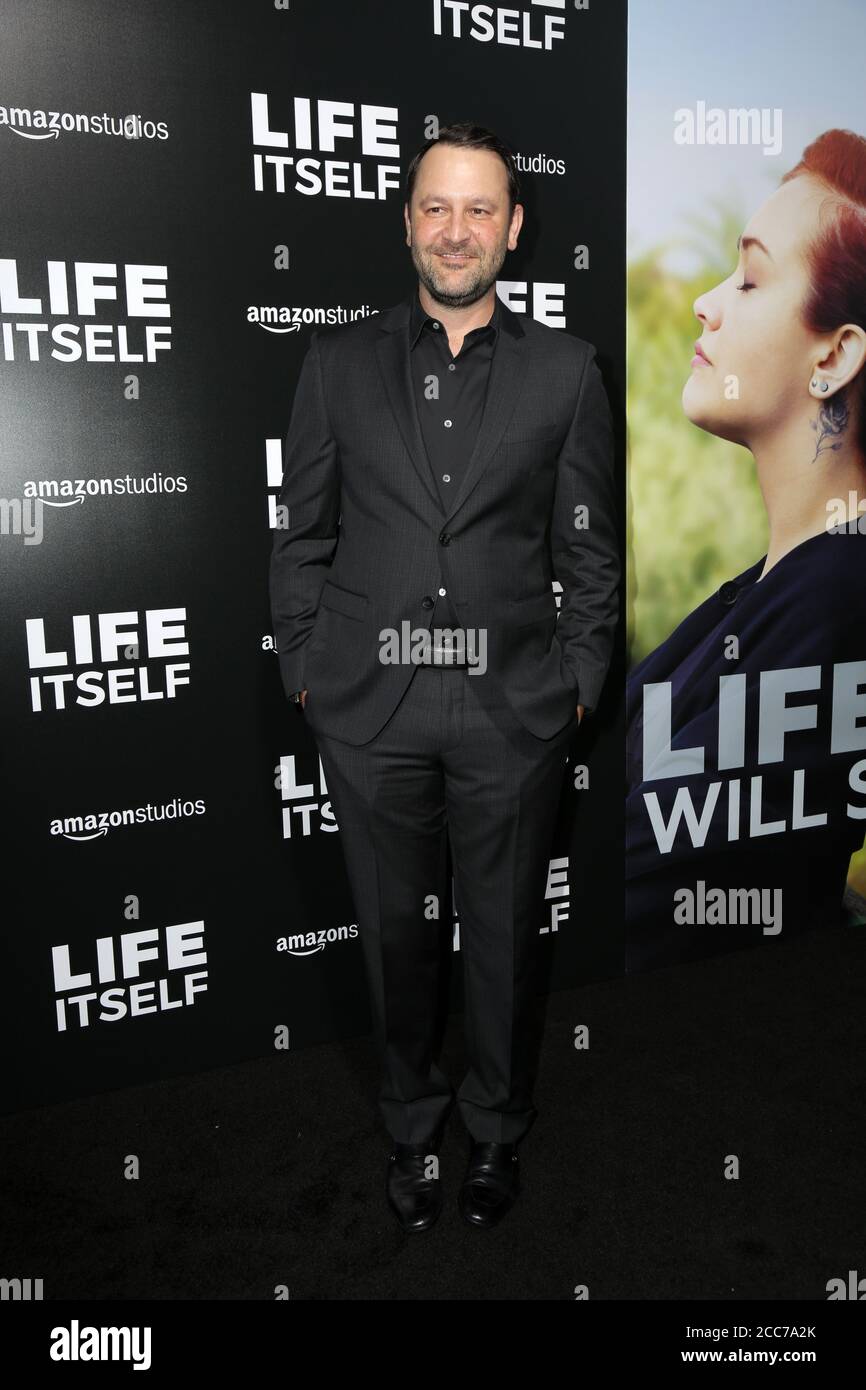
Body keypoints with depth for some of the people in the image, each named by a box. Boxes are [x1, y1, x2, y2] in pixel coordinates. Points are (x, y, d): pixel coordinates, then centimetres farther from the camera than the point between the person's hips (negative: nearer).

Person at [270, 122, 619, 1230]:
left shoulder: (564, 371, 4)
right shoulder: (339, 361, 5)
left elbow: (588, 545, 6)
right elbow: (301, 534, 6)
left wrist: (581, 678, 2)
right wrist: (304, 669, 3)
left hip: (511, 706, 0)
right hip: (370, 706, 1)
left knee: (505, 934, 13)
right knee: (395, 932, 14)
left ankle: (496, 1127, 37)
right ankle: (412, 1125, 37)